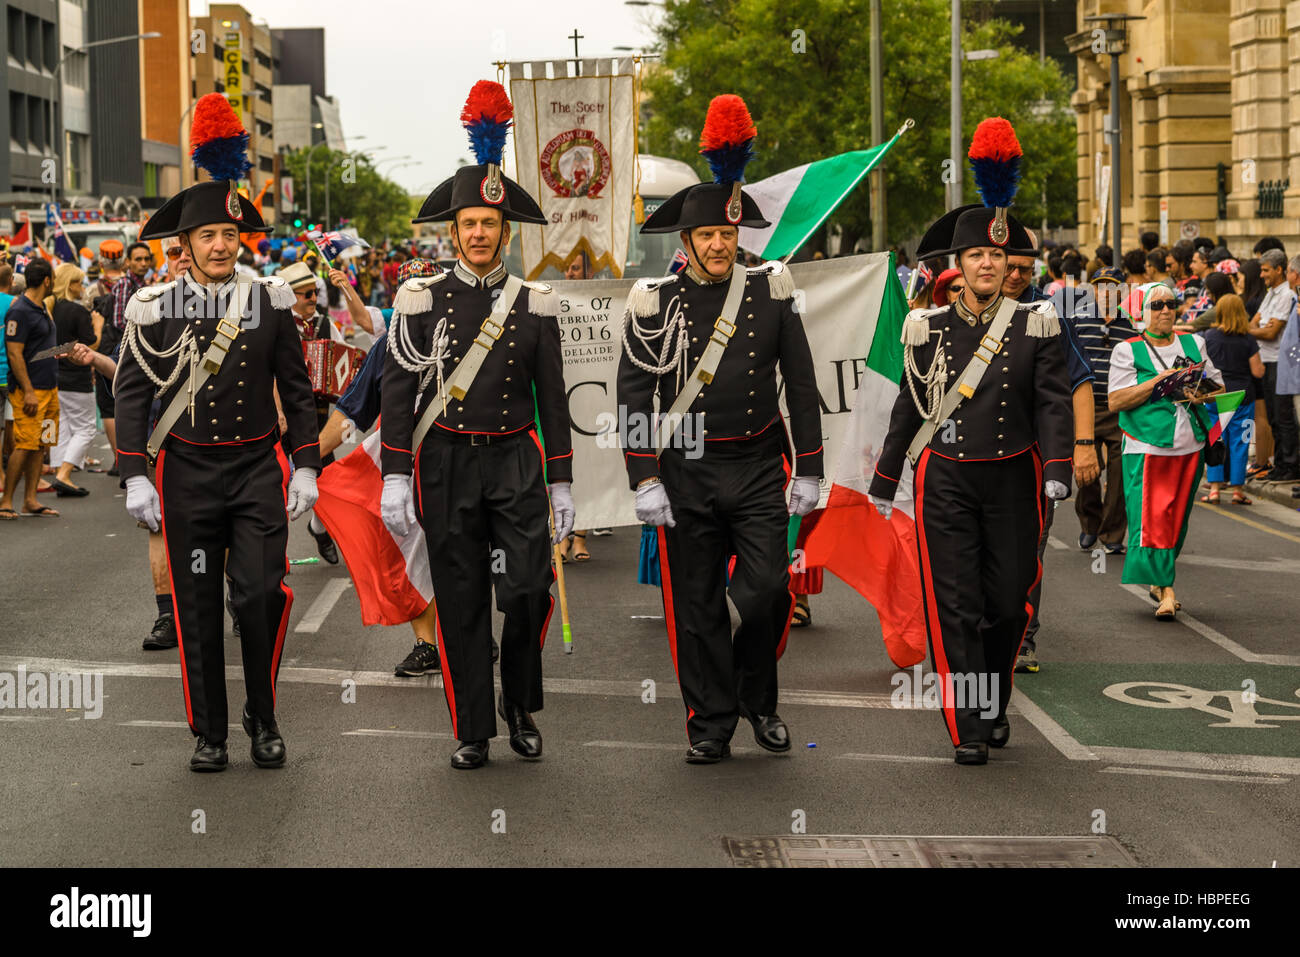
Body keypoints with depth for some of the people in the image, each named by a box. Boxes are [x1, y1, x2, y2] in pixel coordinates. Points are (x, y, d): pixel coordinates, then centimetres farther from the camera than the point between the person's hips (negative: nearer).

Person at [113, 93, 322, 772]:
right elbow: (132, 393, 1)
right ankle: (208, 733, 16)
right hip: (187, 473, 0)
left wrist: (306, 468, 2)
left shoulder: (271, 300, 2)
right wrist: (135, 477, -5)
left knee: (261, 595, -10)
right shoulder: (153, 307, -1)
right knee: (197, 606, 5)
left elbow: (296, 389, 7)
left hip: (258, 470, 0)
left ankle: (263, 717, 9)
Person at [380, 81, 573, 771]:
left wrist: (561, 483, 3)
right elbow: (398, 390, -1)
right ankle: (472, 731, 13)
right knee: (460, 602, 3)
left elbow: (552, 398, 7)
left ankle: (520, 706, 13)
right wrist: (395, 478, -7)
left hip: (515, 461, 0)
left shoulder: (534, 304, 4)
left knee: (528, 589, -11)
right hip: (446, 463, 0)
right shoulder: (421, 298, 1)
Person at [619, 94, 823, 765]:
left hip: (759, 470, 1)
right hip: (687, 473, 0)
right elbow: (633, 395, -2)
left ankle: (757, 697, 18)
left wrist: (808, 470, 4)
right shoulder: (655, 302, -2)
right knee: (697, 604, 4)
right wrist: (645, 481, -8)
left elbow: (801, 385, 7)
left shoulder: (771, 293, 2)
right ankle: (710, 722, 16)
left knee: (768, 590, -7)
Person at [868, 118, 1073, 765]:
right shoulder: (926, 328, 4)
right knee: (954, 603, -5)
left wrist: (1057, 469, -15)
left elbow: (1053, 402, -2)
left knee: (1008, 601, 6)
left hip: (1012, 479, 0)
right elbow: (909, 407, 11)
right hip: (945, 480, 0)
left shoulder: (1036, 326, 2)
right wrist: (884, 481, 14)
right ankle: (967, 729, -1)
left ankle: (994, 706, 29)